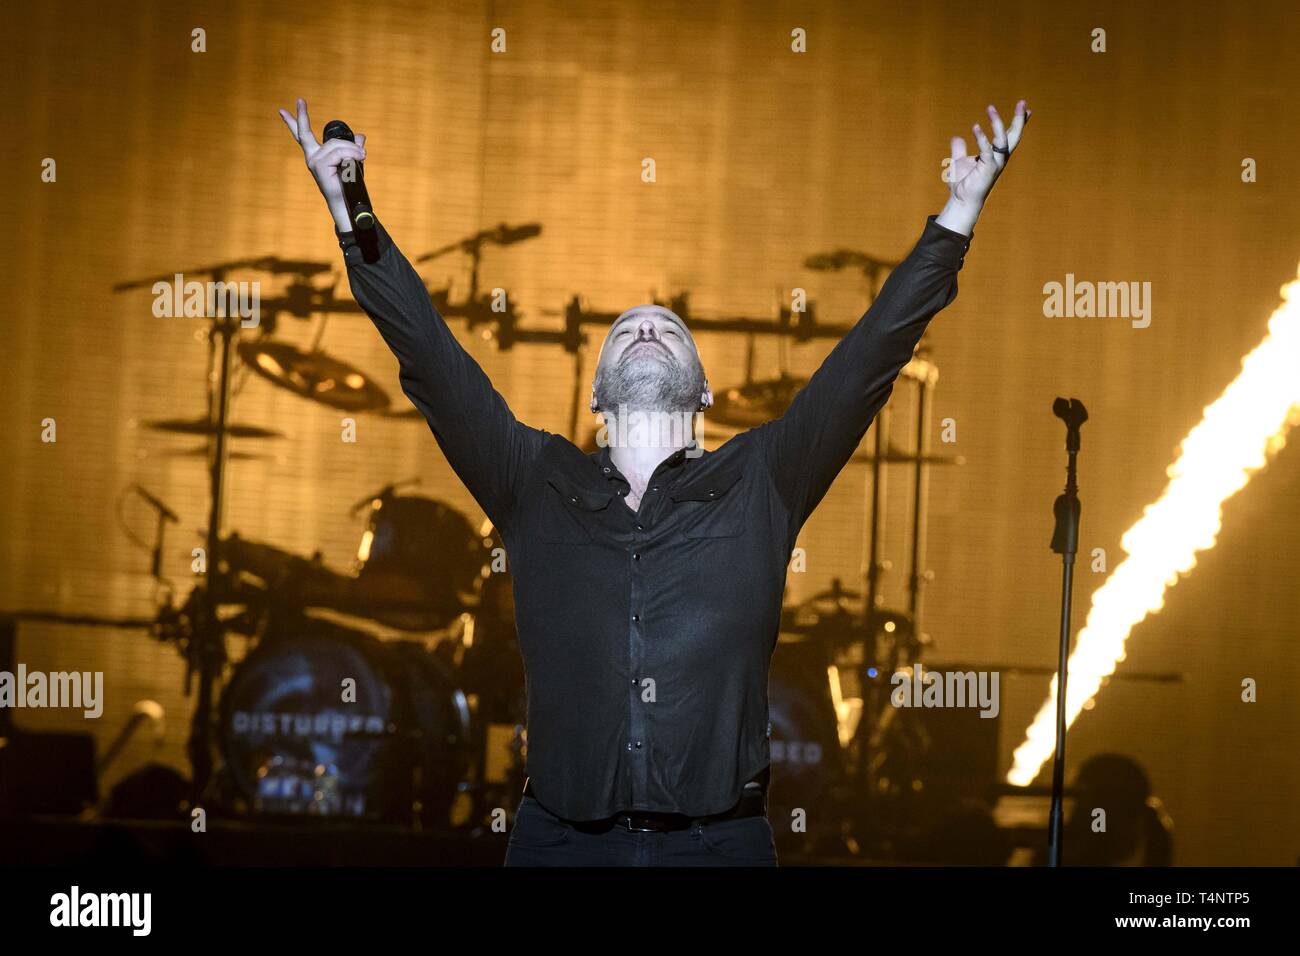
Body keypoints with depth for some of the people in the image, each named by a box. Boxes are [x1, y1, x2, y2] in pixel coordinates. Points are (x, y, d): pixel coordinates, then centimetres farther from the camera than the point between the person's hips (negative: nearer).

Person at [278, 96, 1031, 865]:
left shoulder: (759, 485, 9)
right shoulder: (536, 486, 10)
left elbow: (873, 354, 6)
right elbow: (430, 354, 7)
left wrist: (957, 219, 1)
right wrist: (351, 215, 2)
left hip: (721, 840, 0)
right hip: (563, 839, 0)